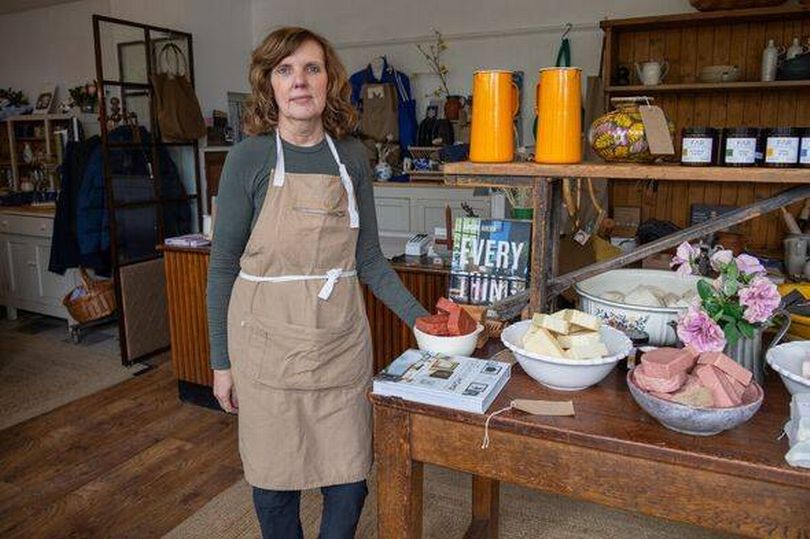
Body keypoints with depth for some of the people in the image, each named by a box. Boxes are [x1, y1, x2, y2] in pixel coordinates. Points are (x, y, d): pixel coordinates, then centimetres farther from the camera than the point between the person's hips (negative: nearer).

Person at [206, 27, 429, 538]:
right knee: (275, 479, 12)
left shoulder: (352, 156, 2)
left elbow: (368, 259, 6)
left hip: (343, 342, 3)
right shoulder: (249, 158, -7)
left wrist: (419, 317, -4)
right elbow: (224, 266, -3)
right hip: (269, 343, -2)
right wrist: (222, 361, -1)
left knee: (350, 479, 12)